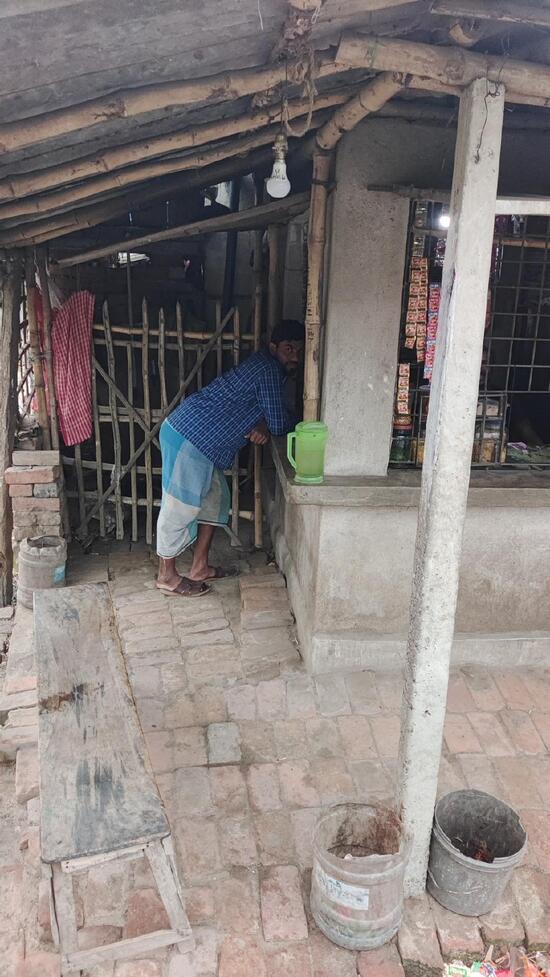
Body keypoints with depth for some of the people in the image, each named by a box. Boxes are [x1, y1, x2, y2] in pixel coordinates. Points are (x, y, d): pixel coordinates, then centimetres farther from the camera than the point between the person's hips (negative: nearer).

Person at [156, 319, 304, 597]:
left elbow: (268, 415, 19)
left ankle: (199, 568, 28)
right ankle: (167, 576, 16)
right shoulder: (269, 370, -17)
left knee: (215, 499, 17)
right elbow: (278, 423, -15)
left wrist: (262, 427, -4)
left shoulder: (270, 368, 14)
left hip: (200, 438, 10)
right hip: (190, 436, -10)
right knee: (181, 506, 1)